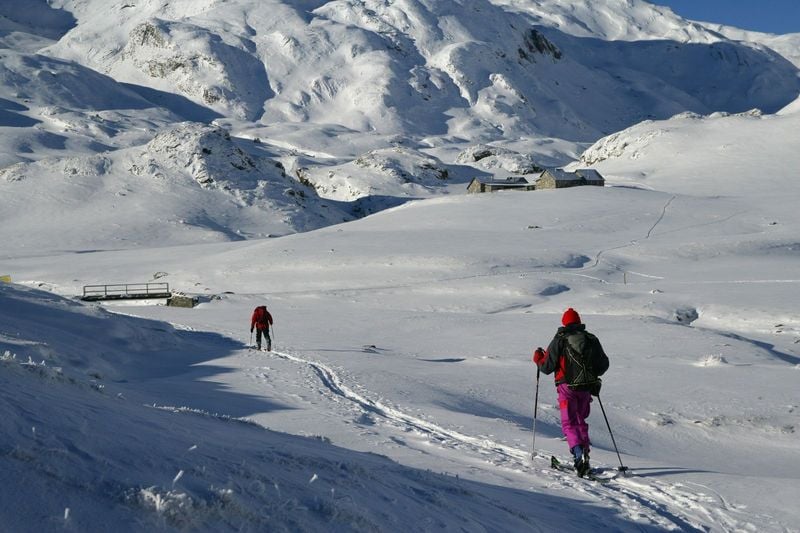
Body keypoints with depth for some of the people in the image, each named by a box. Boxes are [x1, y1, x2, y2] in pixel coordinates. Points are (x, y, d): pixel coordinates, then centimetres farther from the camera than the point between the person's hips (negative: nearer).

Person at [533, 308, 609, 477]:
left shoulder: (560, 340, -6)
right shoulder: (591, 339, 6)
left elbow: (547, 366, -7)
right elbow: (604, 364, 12)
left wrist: (538, 357, 13)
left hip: (567, 387, -4)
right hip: (586, 387, 4)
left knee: (569, 423, -3)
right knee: (581, 421, 19)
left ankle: (578, 452, -27)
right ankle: (585, 456, 17)